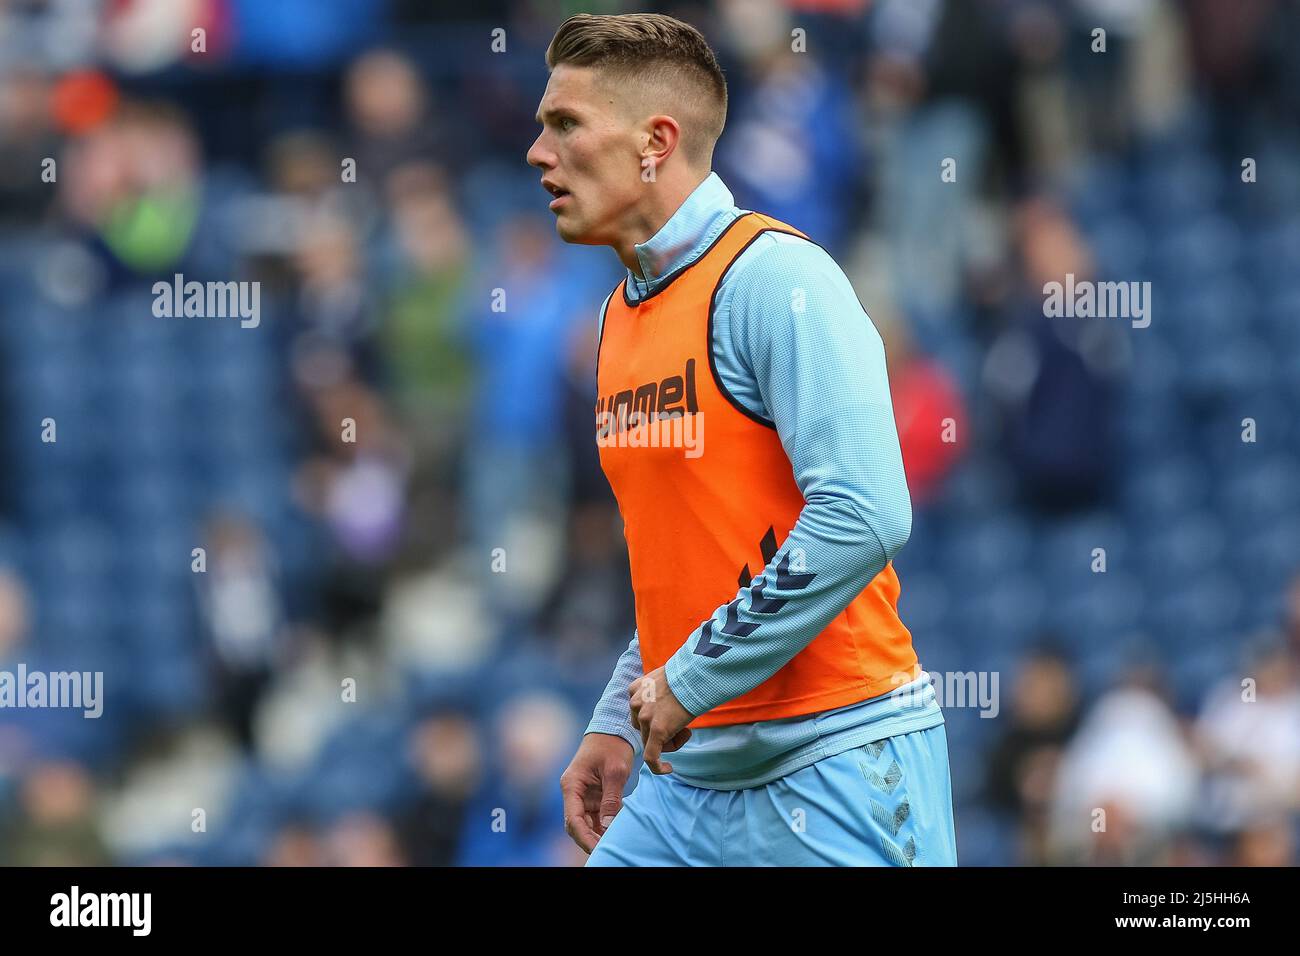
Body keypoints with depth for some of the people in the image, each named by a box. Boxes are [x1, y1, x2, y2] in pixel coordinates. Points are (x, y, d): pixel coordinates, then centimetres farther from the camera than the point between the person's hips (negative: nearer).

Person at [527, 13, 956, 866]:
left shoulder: (773, 276, -13)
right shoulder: (621, 315, 14)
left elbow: (863, 518, -24)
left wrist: (691, 680, -19)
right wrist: (619, 725, 15)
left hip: (829, 772, -8)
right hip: (689, 776, 8)